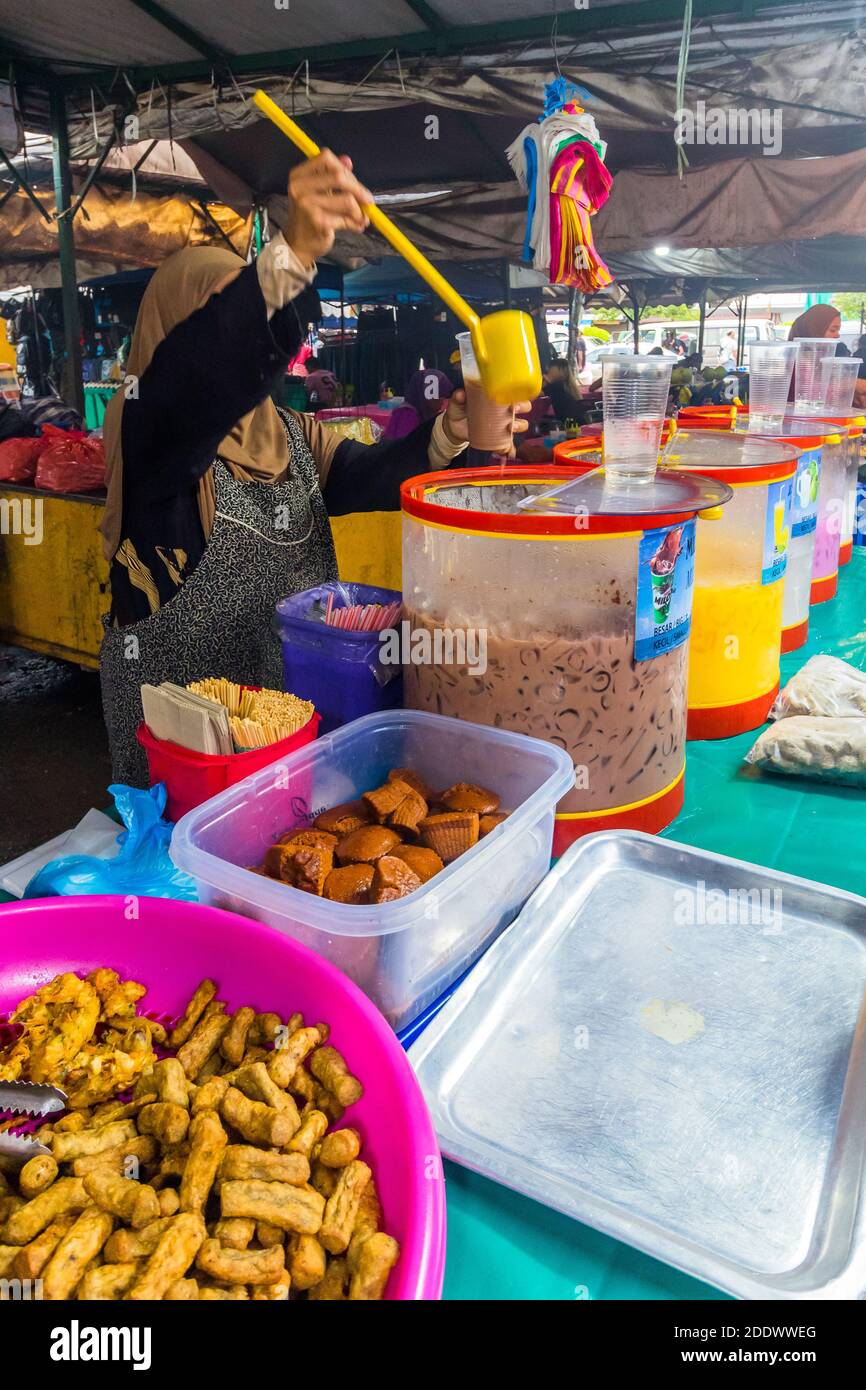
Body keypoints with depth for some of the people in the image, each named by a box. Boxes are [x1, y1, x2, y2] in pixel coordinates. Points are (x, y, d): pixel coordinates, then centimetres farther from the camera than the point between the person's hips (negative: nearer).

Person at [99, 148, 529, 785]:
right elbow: (208, 364, -33)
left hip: (295, 701, 6)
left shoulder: (290, 433, 11)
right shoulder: (147, 420, -11)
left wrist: (445, 435, -25)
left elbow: (360, 475, -6)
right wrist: (291, 256, -47)